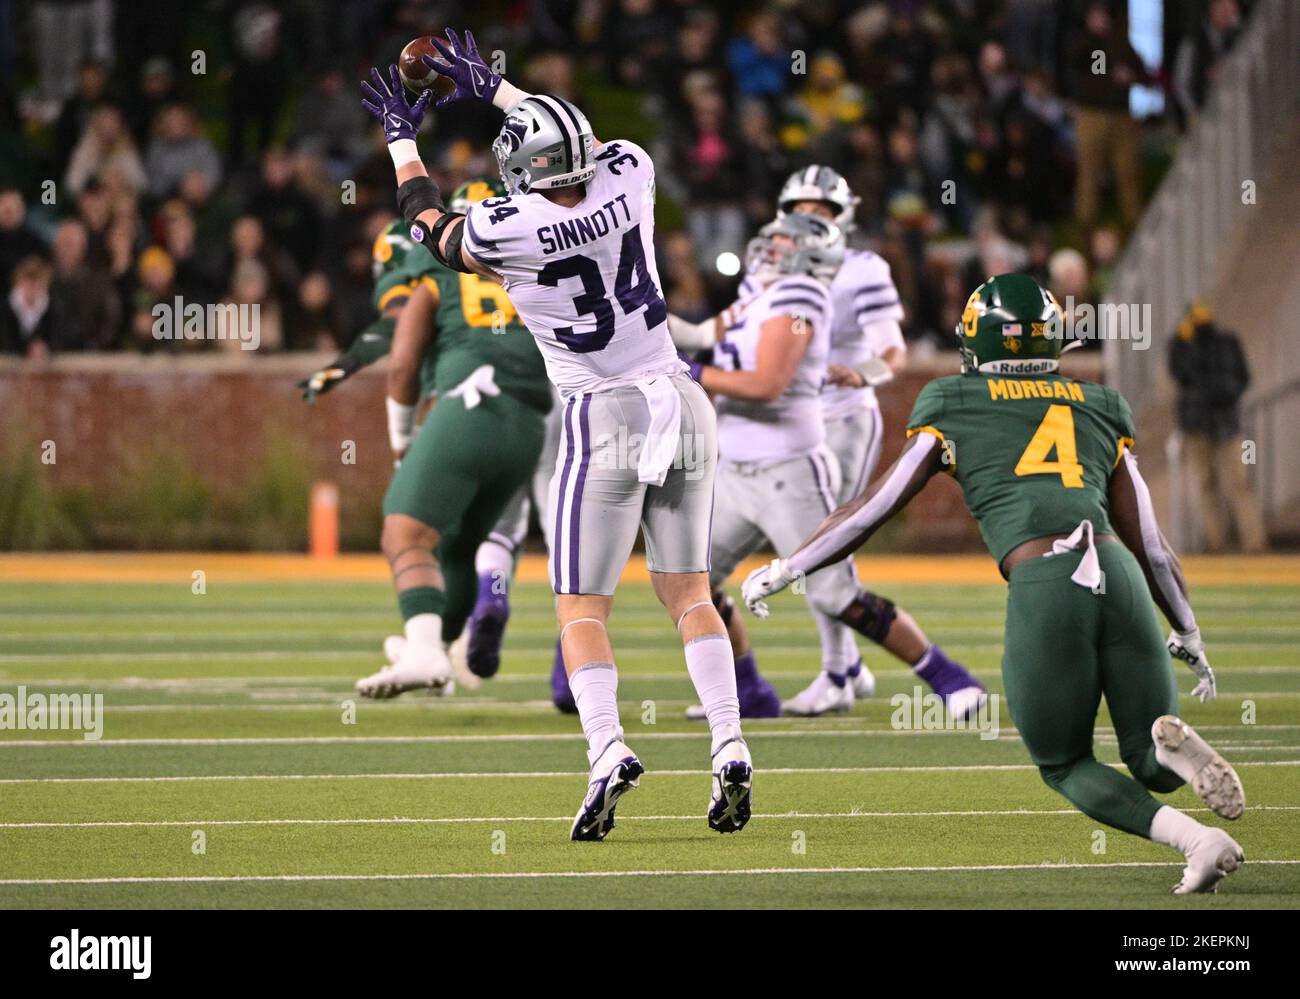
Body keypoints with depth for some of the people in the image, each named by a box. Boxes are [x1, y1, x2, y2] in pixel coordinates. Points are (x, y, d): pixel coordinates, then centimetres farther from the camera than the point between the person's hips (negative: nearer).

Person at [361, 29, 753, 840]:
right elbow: (588, 146, 22)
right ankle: (730, 746, -1)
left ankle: (607, 746, -20)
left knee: (582, 606, 2)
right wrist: (496, 88, 29)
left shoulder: (509, 231, -15)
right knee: (689, 590, 13)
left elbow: (434, 227, 9)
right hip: (683, 406, 5)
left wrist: (402, 140, 24)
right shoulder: (629, 176, -5)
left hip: (606, 422, -5)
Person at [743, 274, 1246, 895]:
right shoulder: (1100, 412, 25)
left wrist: (784, 572, 32)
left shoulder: (952, 411, 17)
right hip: (1120, 580, 3)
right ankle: (1172, 745, -21)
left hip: (1042, 589, -3)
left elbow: (871, 511, 20)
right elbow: (1151, 546, 28)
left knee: (1065, 767, 17)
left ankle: (1199, 840, -10)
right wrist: (1191, 639, 39)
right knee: (1155, 768, 18)